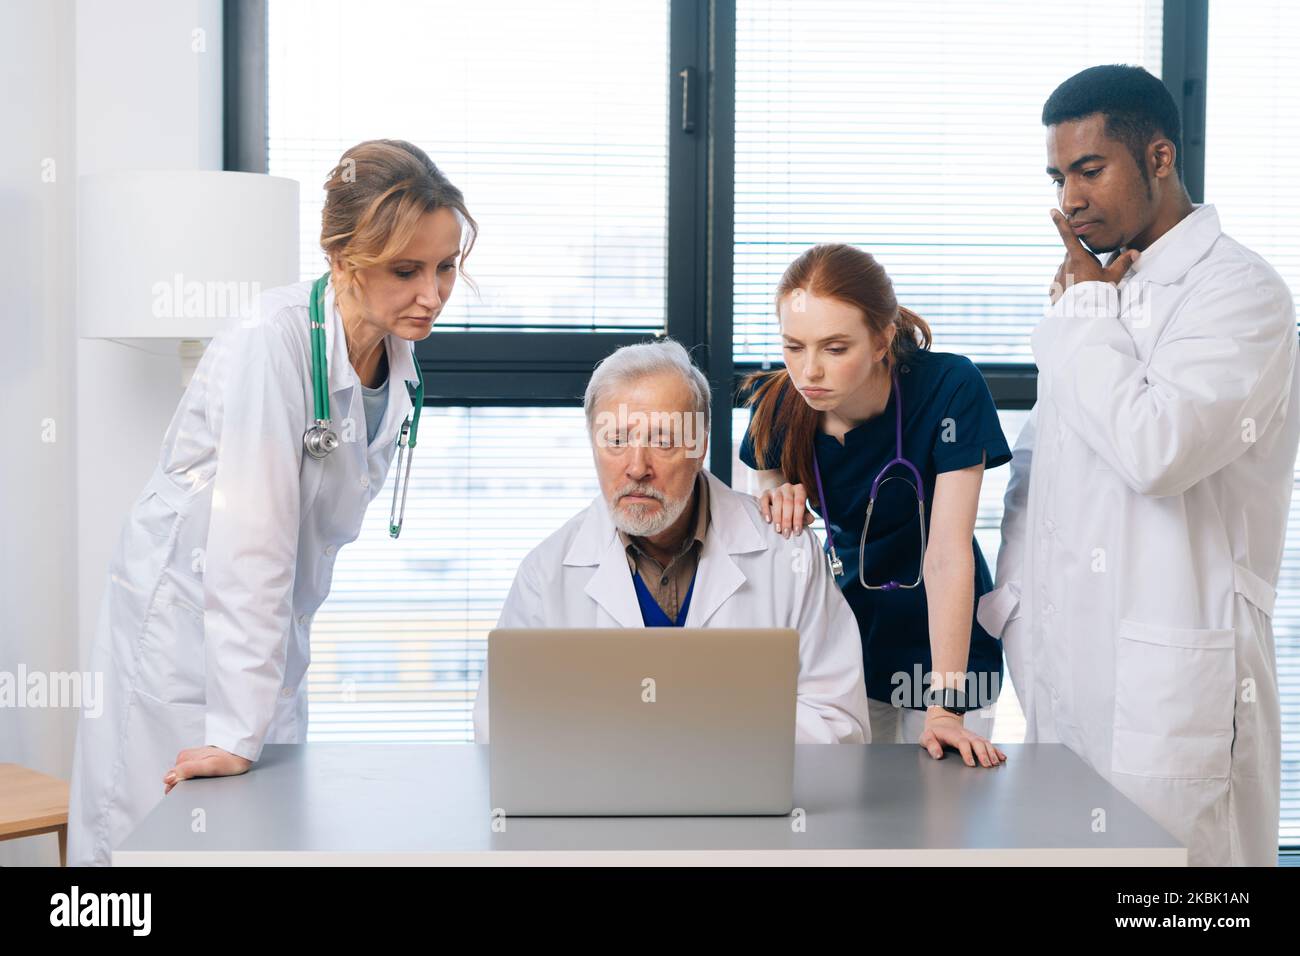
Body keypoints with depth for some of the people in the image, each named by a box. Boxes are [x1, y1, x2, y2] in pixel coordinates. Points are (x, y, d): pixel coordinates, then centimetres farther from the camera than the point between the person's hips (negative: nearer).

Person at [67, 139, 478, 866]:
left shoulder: (398, 359, 0)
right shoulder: (273, 345, -23)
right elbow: (251, 545, -26)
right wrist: (237, 733, -27)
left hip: (269, 636, 7)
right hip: (181, 632, -7)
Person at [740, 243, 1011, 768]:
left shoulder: (949, 388, -25)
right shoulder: (780, 403, -15)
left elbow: (948, 553, -26)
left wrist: (944, 708, -30)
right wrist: (772, 501, -20)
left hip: (943, 639, -3)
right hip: (848, 623, 3)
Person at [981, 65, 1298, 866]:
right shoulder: (1092, 290, 16)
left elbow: (1155, 450, -23)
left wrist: (1088, 309, -10)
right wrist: (1010, 603, 13)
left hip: (1172, 677, -7)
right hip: (1068, 669, 8)